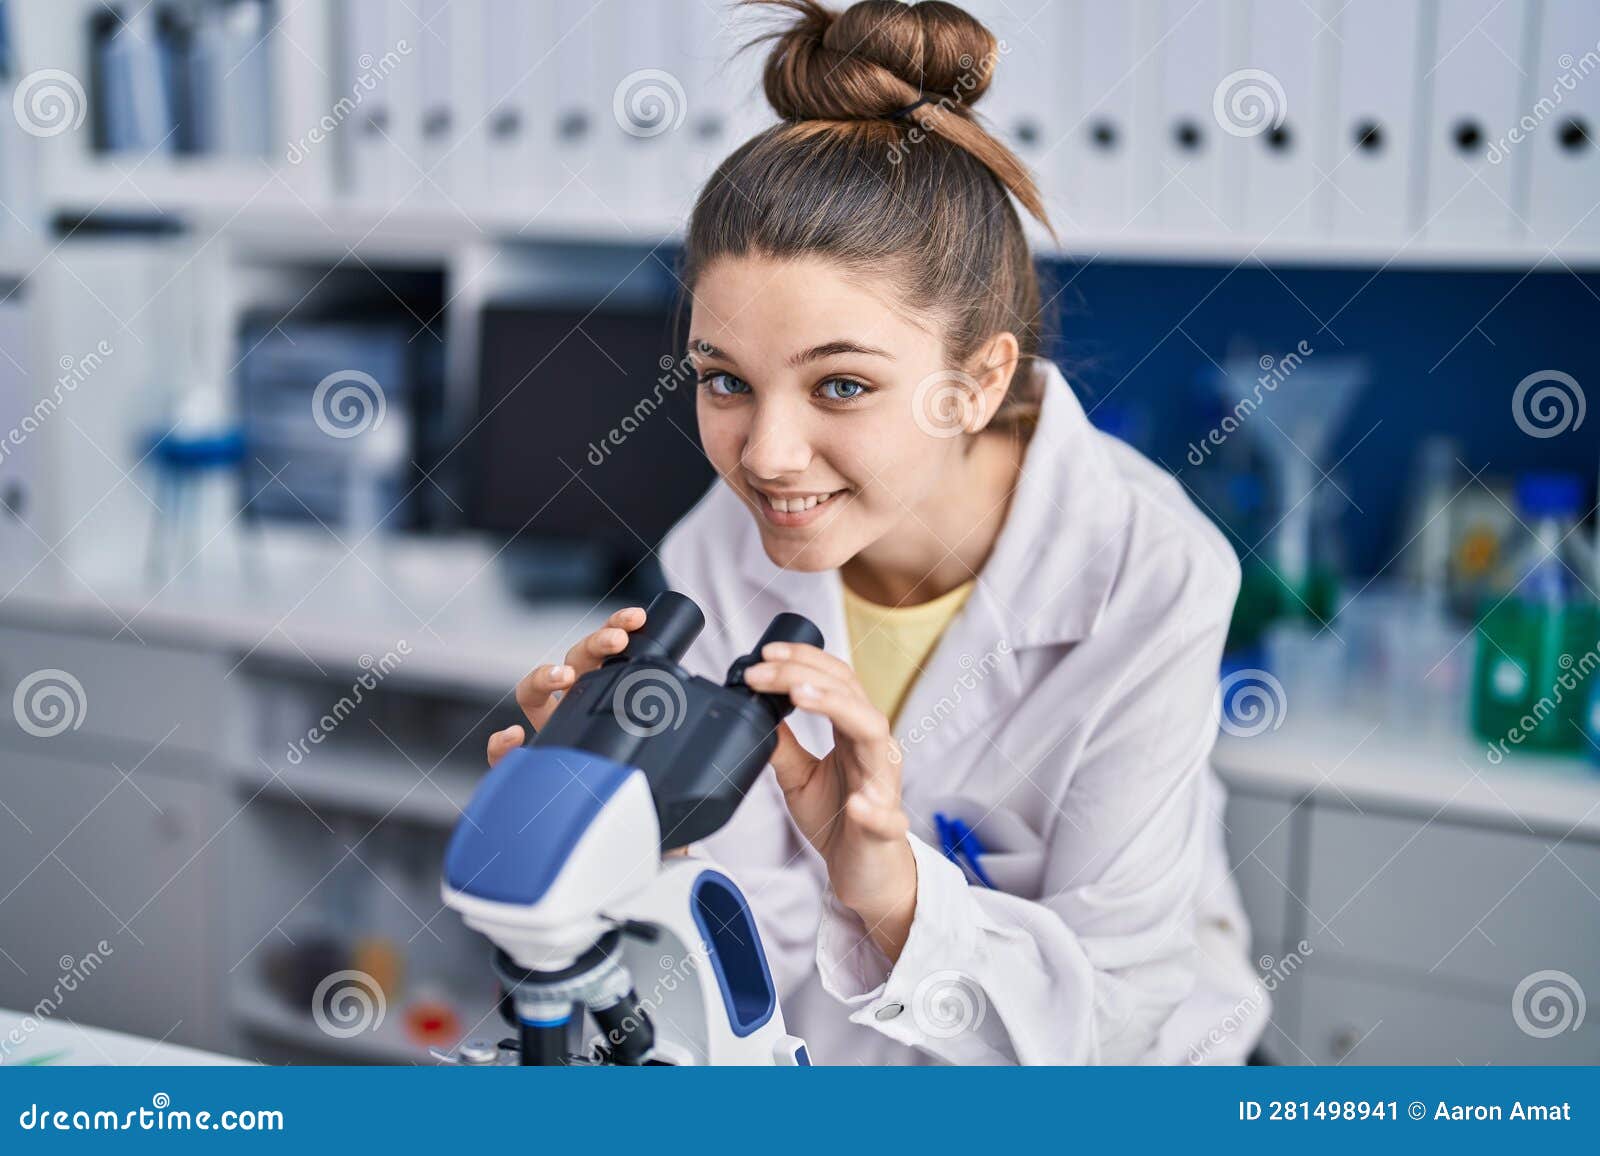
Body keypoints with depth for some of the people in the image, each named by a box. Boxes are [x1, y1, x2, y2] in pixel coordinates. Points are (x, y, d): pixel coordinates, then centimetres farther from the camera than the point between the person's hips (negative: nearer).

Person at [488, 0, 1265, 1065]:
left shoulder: (1151, 577, -22)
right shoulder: (718, 557, -13)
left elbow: (1104, 1017, -19)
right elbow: (765, 962, -11)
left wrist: (891, 886, -36)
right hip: (836, 1055, 2)